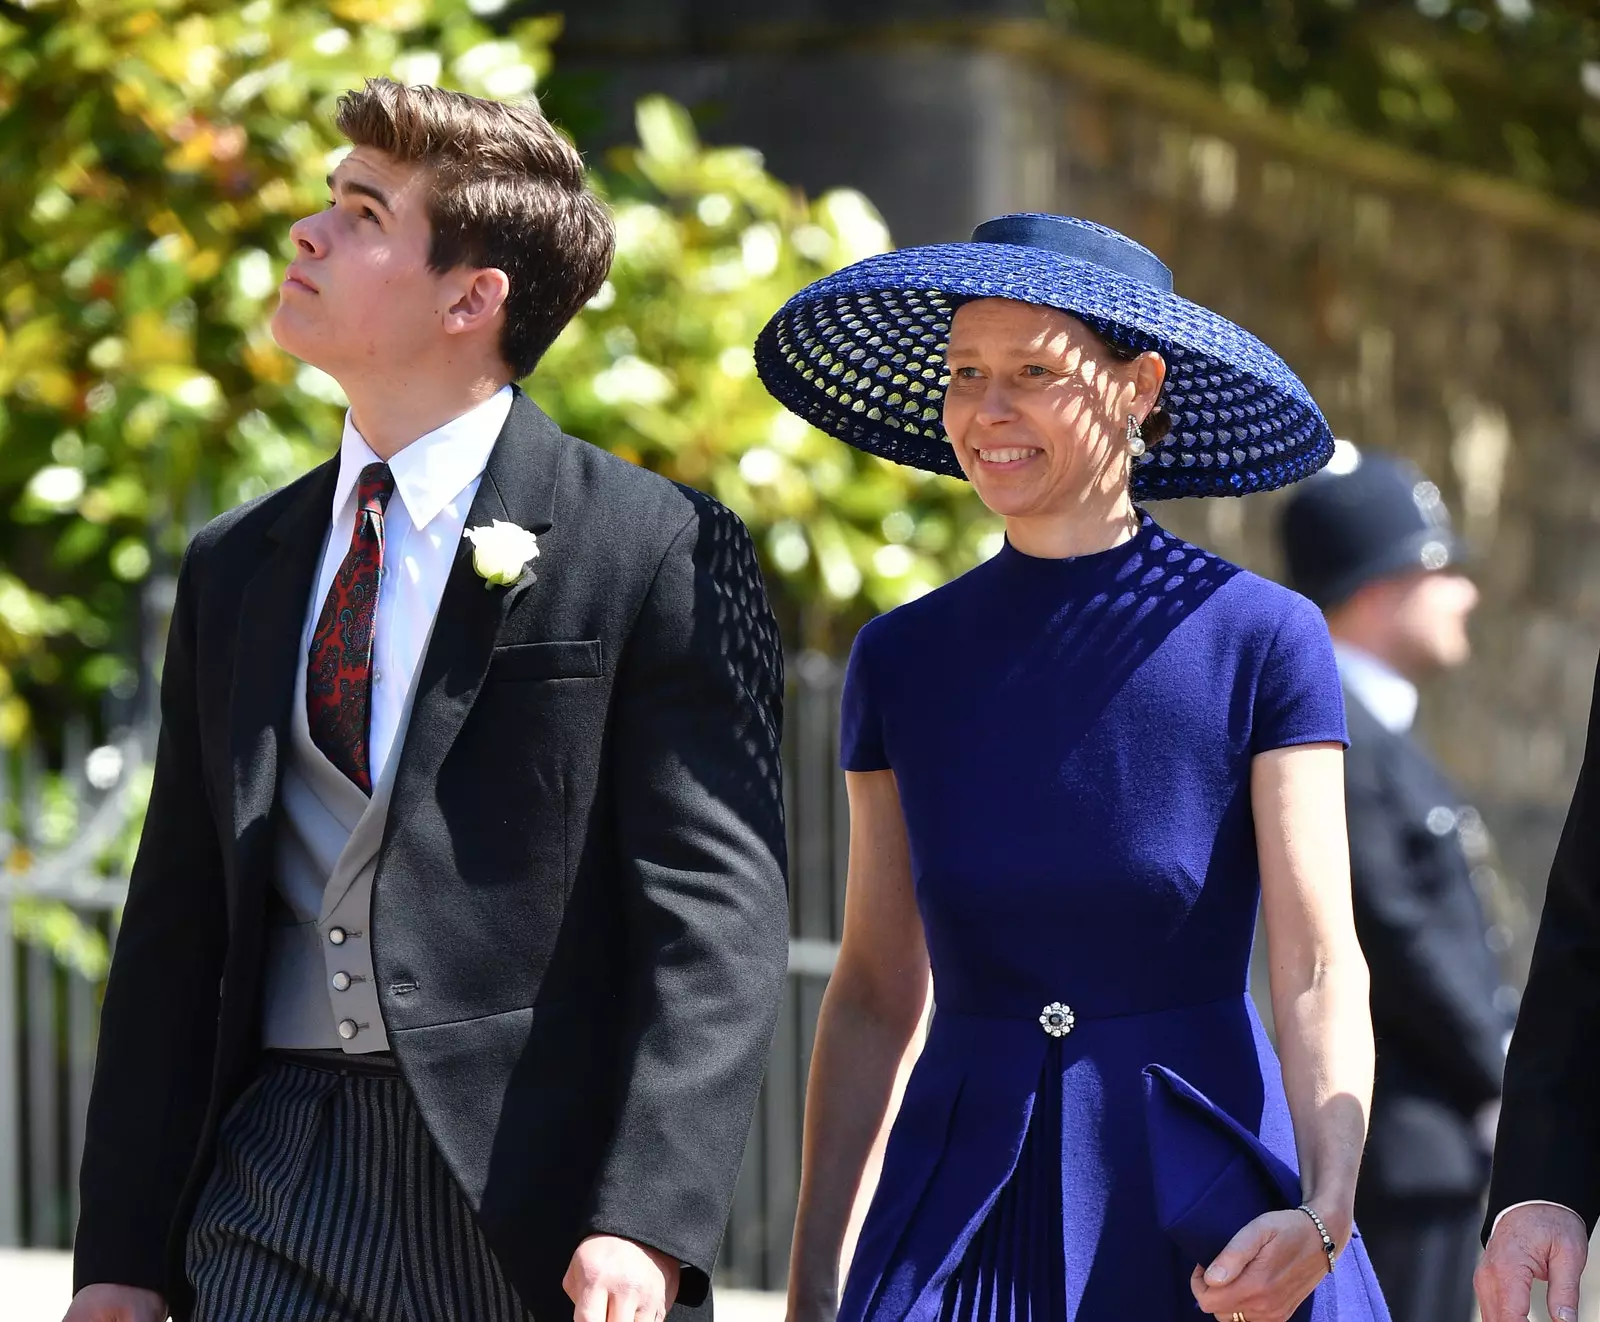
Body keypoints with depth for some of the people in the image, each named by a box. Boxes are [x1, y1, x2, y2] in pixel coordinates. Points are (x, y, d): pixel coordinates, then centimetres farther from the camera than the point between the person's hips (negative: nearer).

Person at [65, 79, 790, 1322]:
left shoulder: (659, 554, -3)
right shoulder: (236, 567, 15)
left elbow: (715, 917, -9)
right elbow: (178, 924, 14)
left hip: (537, 1204, -4)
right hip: (276, 1190, 4)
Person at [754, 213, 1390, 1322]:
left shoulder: (1263, 640, -4)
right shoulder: (902, 663, 5)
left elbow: (1321, 969, -9)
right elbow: (877, 994, 8)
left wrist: (1324, 1211, -25)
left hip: (1210, 1208, -2)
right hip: (963, 1210, 2)